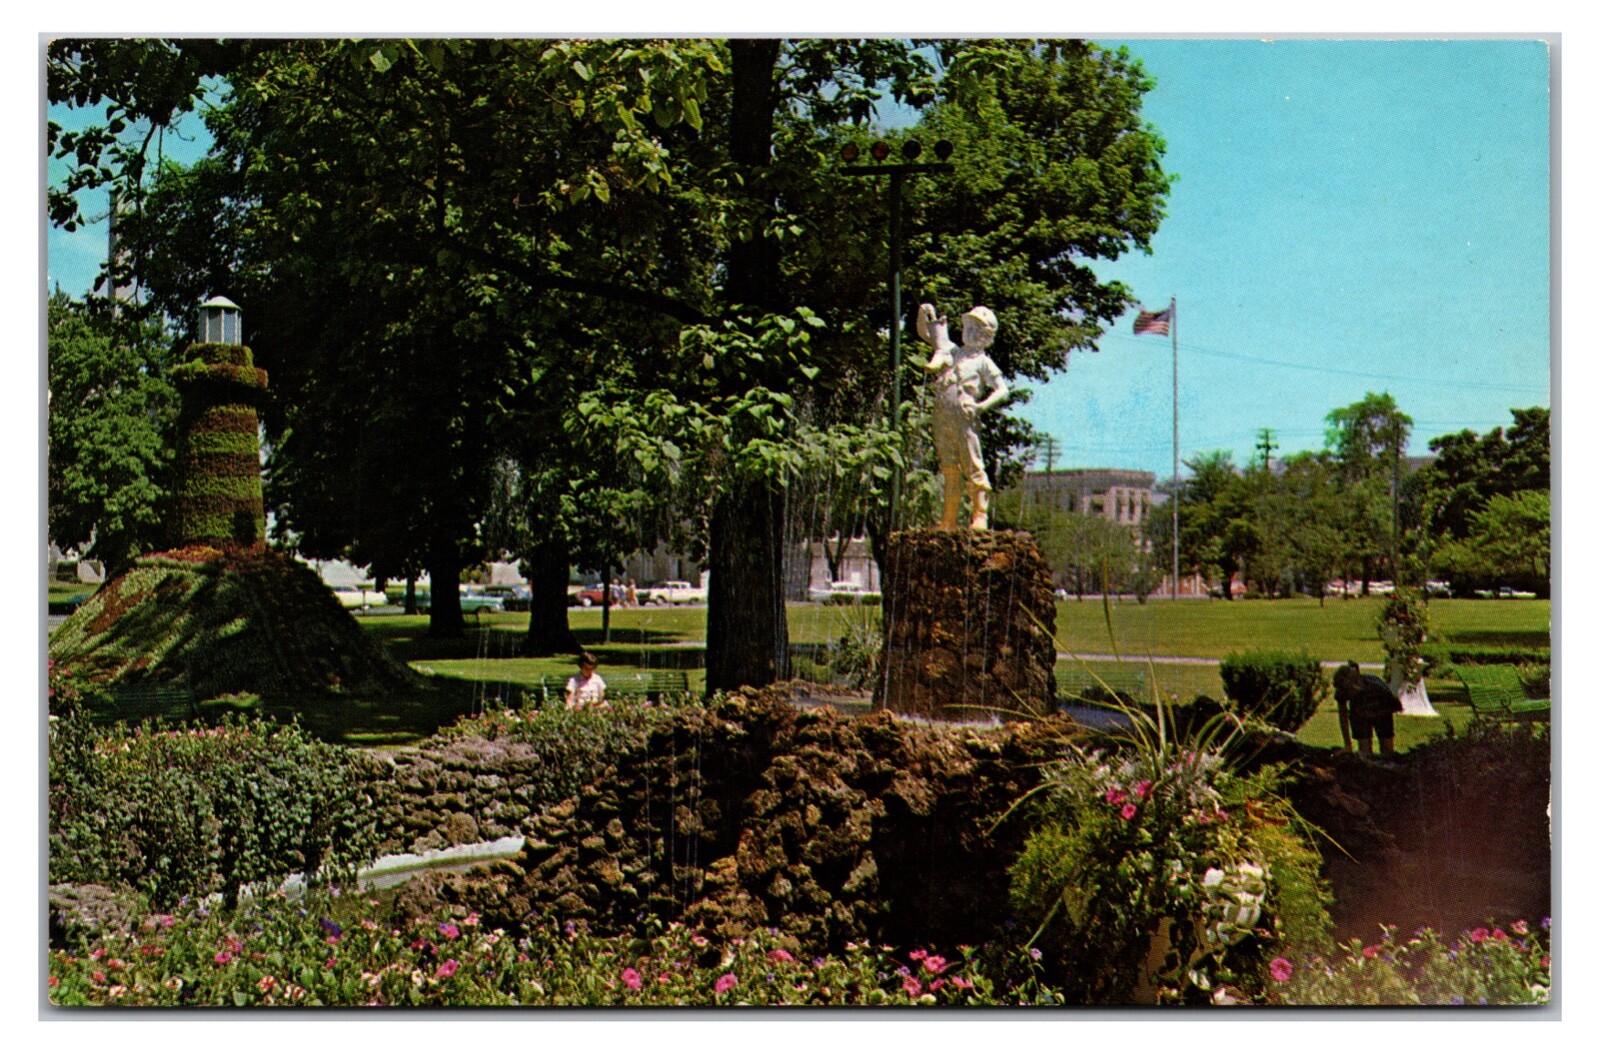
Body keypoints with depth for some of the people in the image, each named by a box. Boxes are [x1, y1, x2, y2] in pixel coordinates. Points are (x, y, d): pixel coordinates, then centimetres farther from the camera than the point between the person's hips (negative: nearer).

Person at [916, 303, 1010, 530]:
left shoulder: (983, 361, 8)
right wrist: (924, 313, 17)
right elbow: (924, 333, 32)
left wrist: (981, 405, -13)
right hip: (941, 416, 5)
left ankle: (980, 517, -8)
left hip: (963, 416, -5)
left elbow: (1002, 390, -1)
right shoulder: (952, 351, 24)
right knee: (950, 470, 8)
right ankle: (949, 521, 11)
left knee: (972, 467, -8)